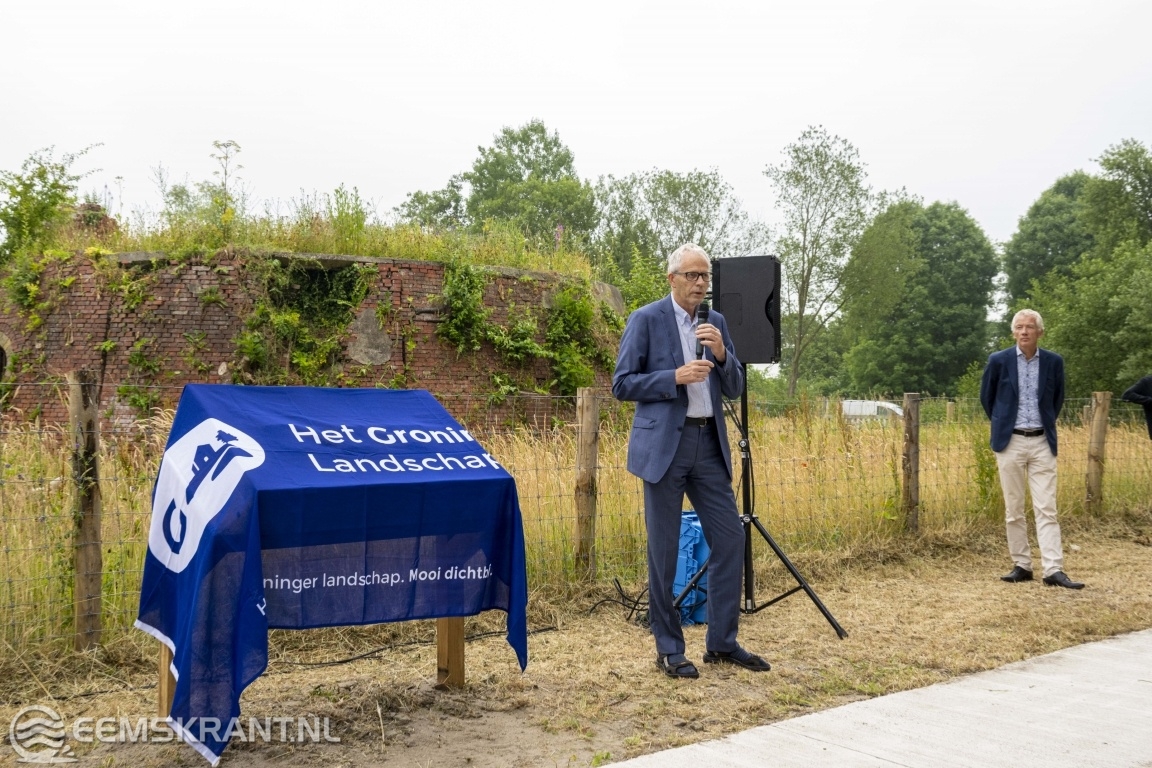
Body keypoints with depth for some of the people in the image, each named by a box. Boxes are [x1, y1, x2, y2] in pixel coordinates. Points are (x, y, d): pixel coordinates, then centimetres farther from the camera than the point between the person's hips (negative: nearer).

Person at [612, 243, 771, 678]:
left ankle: (721, 643, 18)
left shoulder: (716, 323, 12)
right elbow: (622, 385, -7)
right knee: (663, 551, 1)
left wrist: (722, 354, -8)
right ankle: (669, 650, 14)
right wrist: (676, 376, -18)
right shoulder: (646, 320, -3)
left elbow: (734, 389, 11)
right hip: (664, 445, -5)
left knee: (729, 539, 4)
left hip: (709, 444, 5)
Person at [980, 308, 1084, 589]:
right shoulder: (998, 360, -2)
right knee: (1013, 509, 4)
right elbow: (986, 397, 11)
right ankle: (1021, 566, 12)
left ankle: (1054, 570, -7)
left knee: (1046, 509, -4)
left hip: (1042, 442, 0)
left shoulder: (1054, 362, 1)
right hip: (1010, 442, 0)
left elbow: (1057, 399, 17)